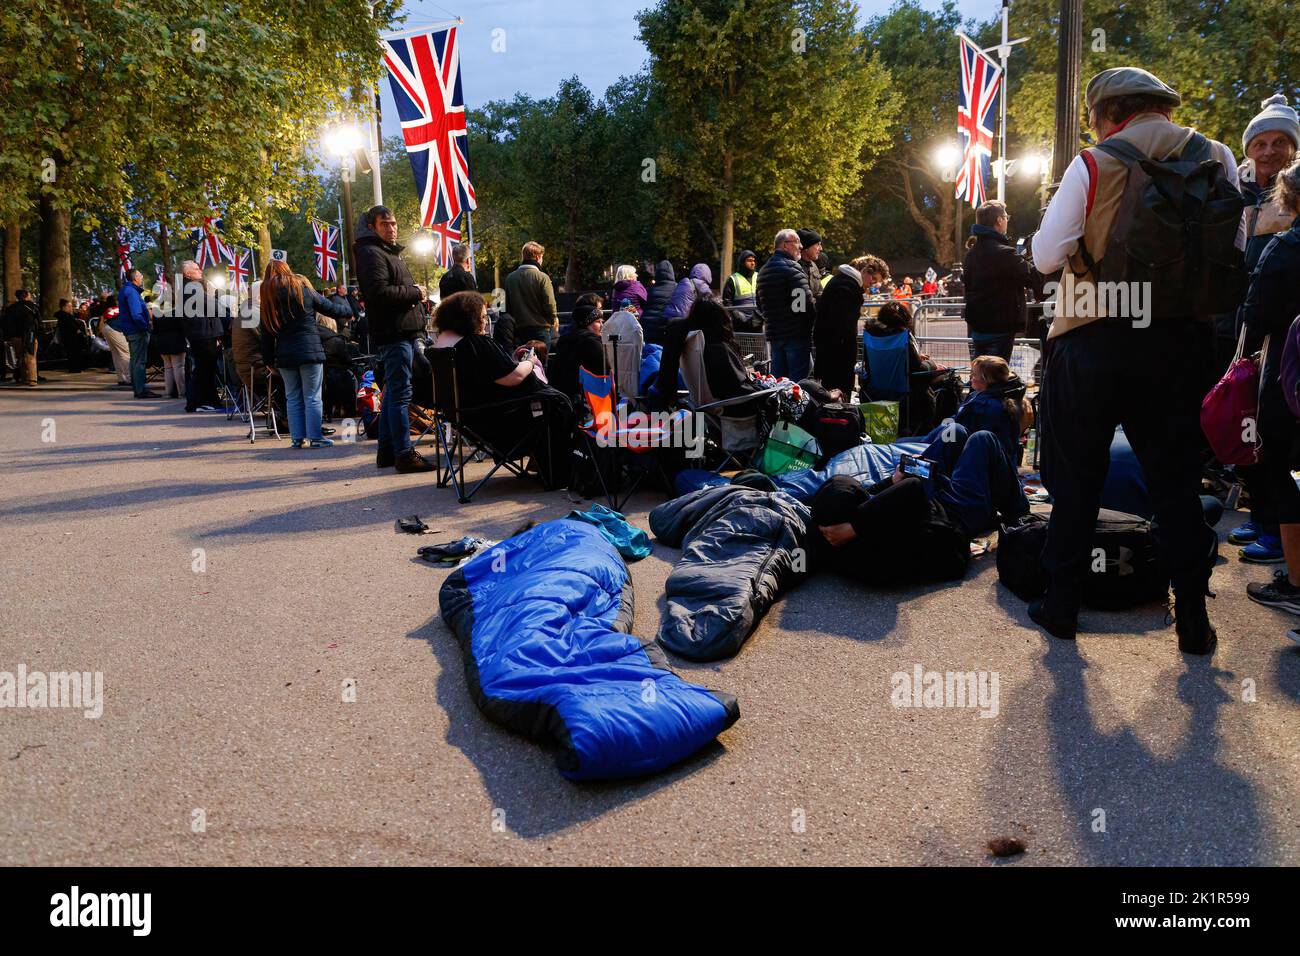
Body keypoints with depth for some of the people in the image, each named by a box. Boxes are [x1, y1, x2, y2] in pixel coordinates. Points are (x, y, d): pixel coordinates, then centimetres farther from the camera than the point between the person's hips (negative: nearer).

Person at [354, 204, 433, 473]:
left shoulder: (391, 253, 24)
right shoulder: (371, 254, -9)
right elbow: (380, 292, -22)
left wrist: (414, 295, 8)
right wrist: (414, 293, -11)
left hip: (403, 332, 11)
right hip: (394, 333, -11)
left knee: (394, 392, 13)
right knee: (400, 393, -11)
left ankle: (386, 451, 20)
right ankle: (404, 454, -10)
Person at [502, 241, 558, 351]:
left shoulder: (510, 278, 2)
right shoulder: (542, 277, -11)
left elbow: (508, 306, 7)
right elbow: (550, 305, -11)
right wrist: (554, 320, 8)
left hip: (518, 329, 4)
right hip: (540, 328, -4)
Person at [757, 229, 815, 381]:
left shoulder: (763, 271, 16)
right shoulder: (792, 269, -13)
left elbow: (760, 305, 23)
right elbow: (807, 304, -20)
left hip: (774, 333, 8)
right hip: (796, 334, -8)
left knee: (777, 378, 13)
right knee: (798, 380, -4)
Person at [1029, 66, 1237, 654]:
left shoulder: (1092, 167, -7)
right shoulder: (1216, 158, 4)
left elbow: (1046, 256, -6)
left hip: (1093, 340, -2)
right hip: (1180, 337, 3)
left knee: (1076, 477, 9)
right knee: (1175, 478, 11)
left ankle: (1061, 606, 16)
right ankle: (1193, 620, 15)